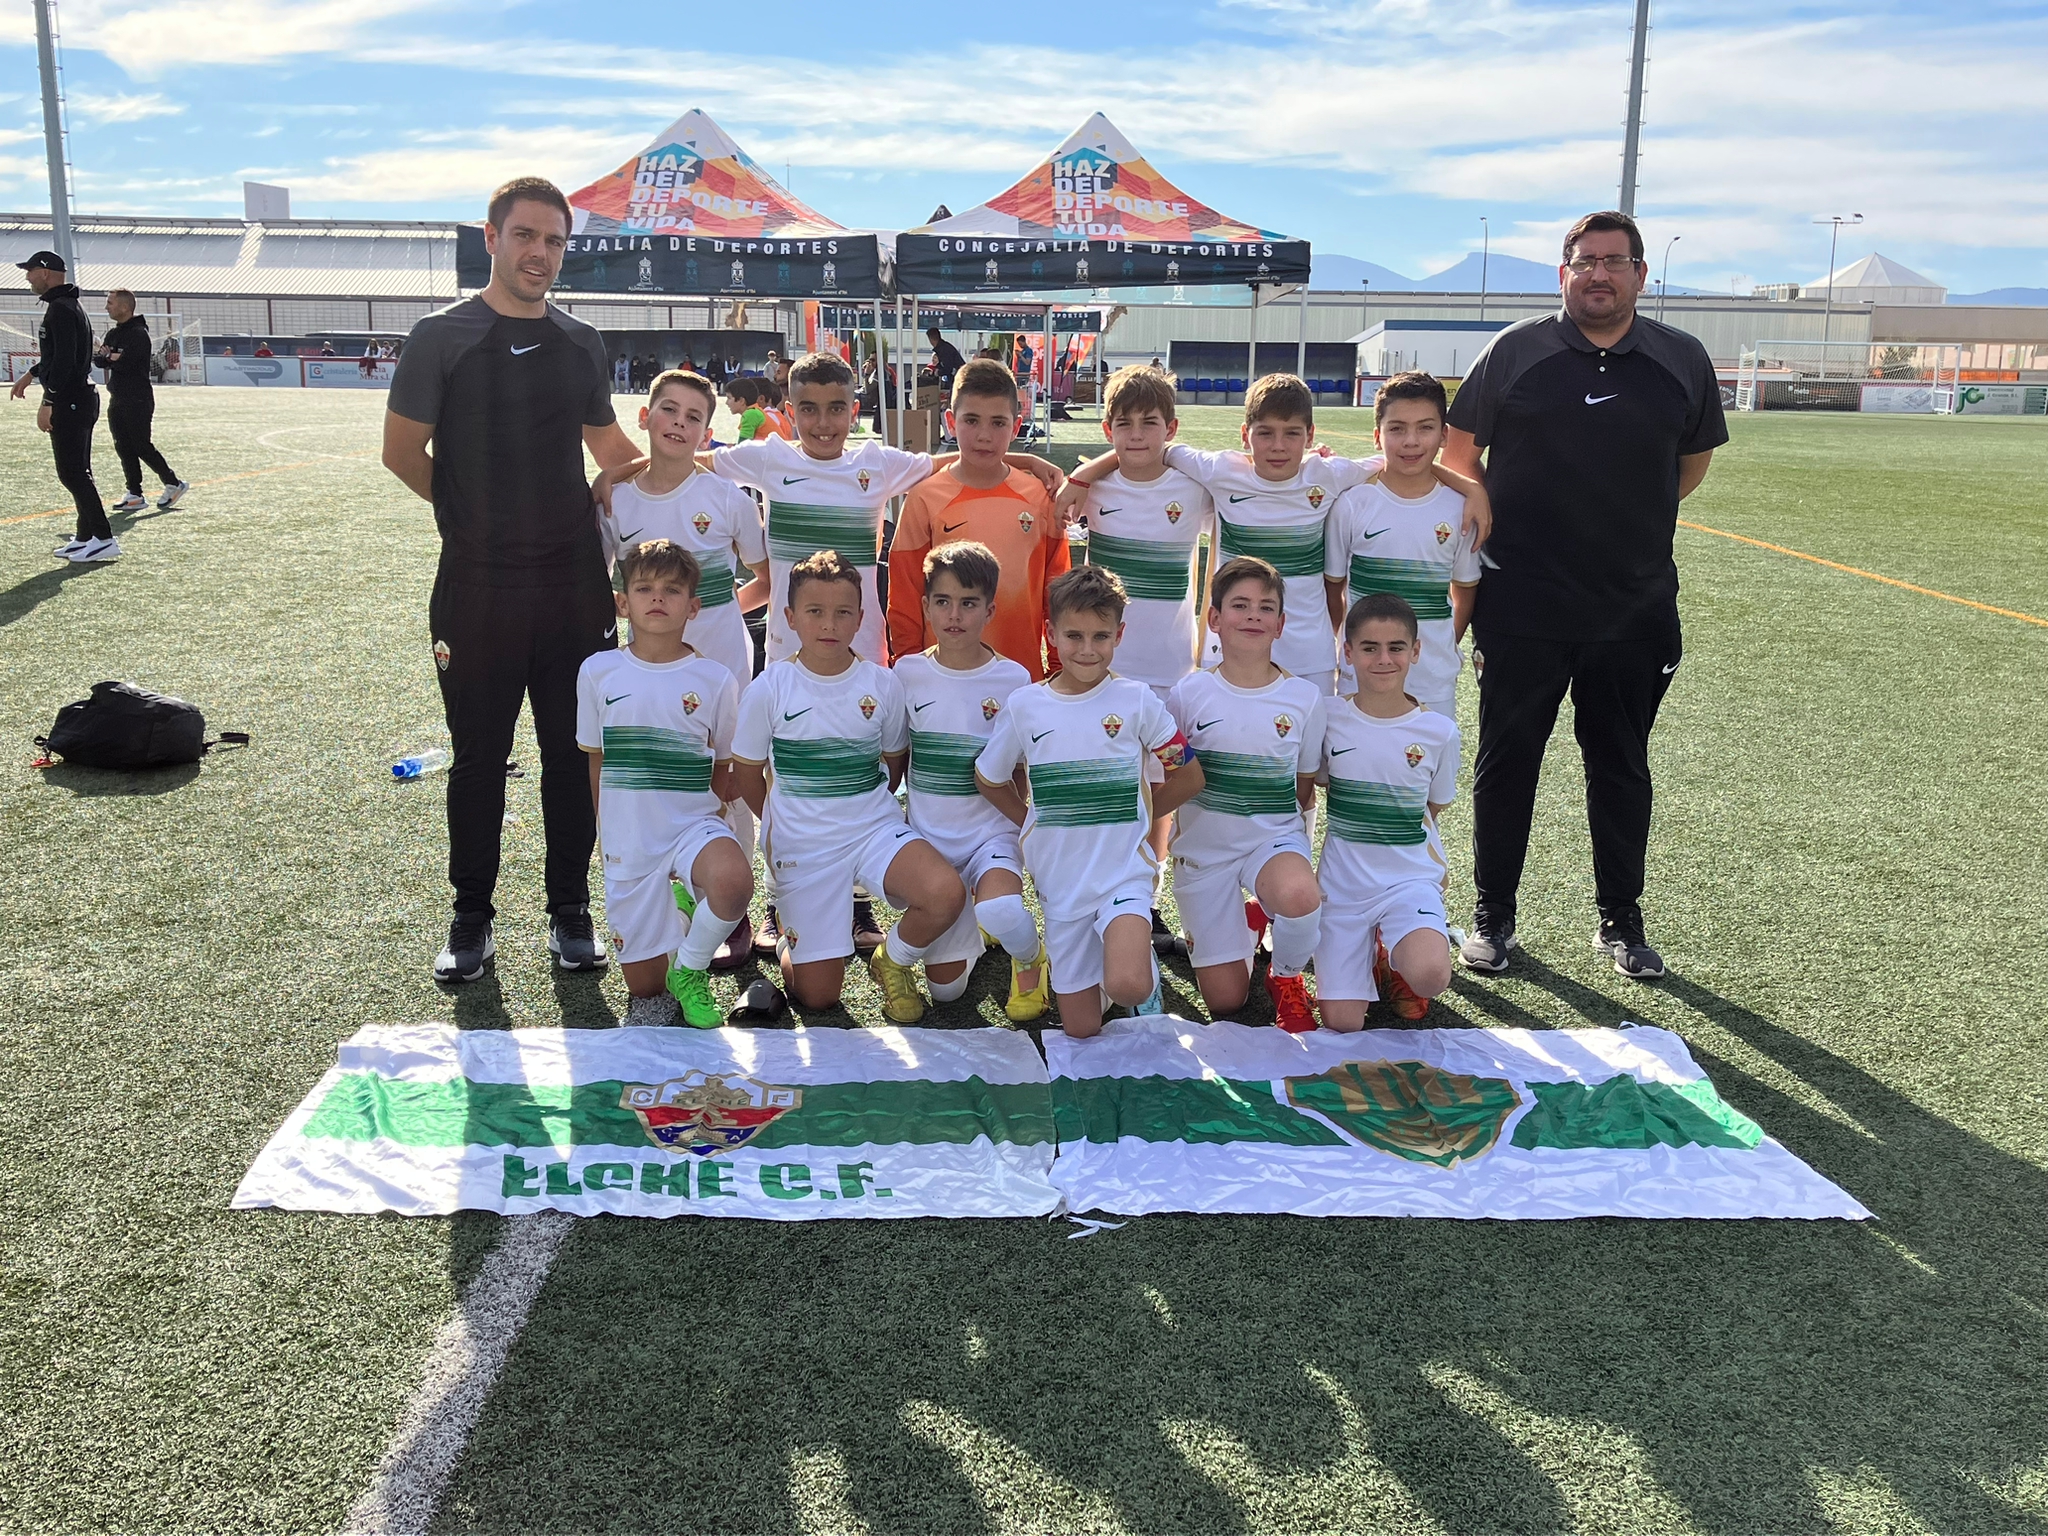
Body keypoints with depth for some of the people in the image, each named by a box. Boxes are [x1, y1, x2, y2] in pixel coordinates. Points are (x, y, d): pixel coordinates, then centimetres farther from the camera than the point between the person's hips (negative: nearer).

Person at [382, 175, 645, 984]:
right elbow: (402, 452, 2)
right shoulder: (442, 336, -3)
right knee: (479, 758, 7)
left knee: (574, 752, 8)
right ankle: (471, 921, 21)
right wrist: (479, 514, 8)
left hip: (575, 585, 3)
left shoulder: (581, 343, 9)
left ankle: (570, 913, 21)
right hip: (477, 588, -3)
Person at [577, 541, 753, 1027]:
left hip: (694, 825, -1)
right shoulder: (598, 672, -1)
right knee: (644, 986, 6)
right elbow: (597, 763, 10)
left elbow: (723, 772, 7)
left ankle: (689, 968, -6)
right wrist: (607, 836, 12)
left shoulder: (715, 680, -4)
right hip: (628, 839, 2)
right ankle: (675, 910, 38)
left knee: (733, 882, -38)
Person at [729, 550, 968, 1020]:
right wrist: (787, 823, 10)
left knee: (946, 894, -30)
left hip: (875, 827, 1)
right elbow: (747, 774, 4)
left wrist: (862, 811, 8)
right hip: (802, 842, -1)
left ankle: (893, 960, 3)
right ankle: (790, 939, 36)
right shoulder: (768, 690, -9)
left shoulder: (883, 685, -4)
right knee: (816, 996, 0)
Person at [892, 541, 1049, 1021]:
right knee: (944, 987, 2)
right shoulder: (907, 674, -1)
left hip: (993, 831, -2)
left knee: (999, 911, -37)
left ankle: (1030, 959, 0)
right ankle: (972, 927, 36)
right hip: (928, 834, 2)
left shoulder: (1012, 680, -6)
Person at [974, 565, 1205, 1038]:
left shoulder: (1137, 701, -6)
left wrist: (1125, 815, 1)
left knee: (1126, 987, -29)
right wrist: (1037, 822, 5)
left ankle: (1143, 960, 7)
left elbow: (1188, 777, 1)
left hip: (1123, 872, -2)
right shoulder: (1025, 706, -2)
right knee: (1081, 1030, 10)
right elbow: (989, 779, 13)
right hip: (1060, 879, 3)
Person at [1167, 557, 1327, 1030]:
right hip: (1204, 846, 0)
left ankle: (1286, 976, -2)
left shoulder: (1304, 698, -4)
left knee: (1299, 897, -38)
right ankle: (1248, 923, 34)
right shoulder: (1190, 694, -6)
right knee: (1225, 1003, -1)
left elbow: (1305, 788, 6)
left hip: (1274, 838, 0)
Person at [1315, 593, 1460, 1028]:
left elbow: (1434, 808, 11)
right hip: (1341, 882, 1)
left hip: (1411, 881, -1)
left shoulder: (1439, 731, -3)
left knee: (1430, 977, -31)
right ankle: (1371, 952, 26)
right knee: (1341, 1025, -6)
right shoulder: (1329, 719, -4)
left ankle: (1395, 958, 7)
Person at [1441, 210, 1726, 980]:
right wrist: (1498, 530, 4)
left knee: (1621, 766, 11)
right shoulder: (1515, 351, -2)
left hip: (1635, 608, 2)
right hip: (1521, 605, -2)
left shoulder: (1683, 361, 5)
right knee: (1506, 761, 5)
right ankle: (1492, 916, 19)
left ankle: (1621, 921, 25)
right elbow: (1459, 454, 6)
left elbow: (1694, 461, 19)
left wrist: (1634, 519, 11)